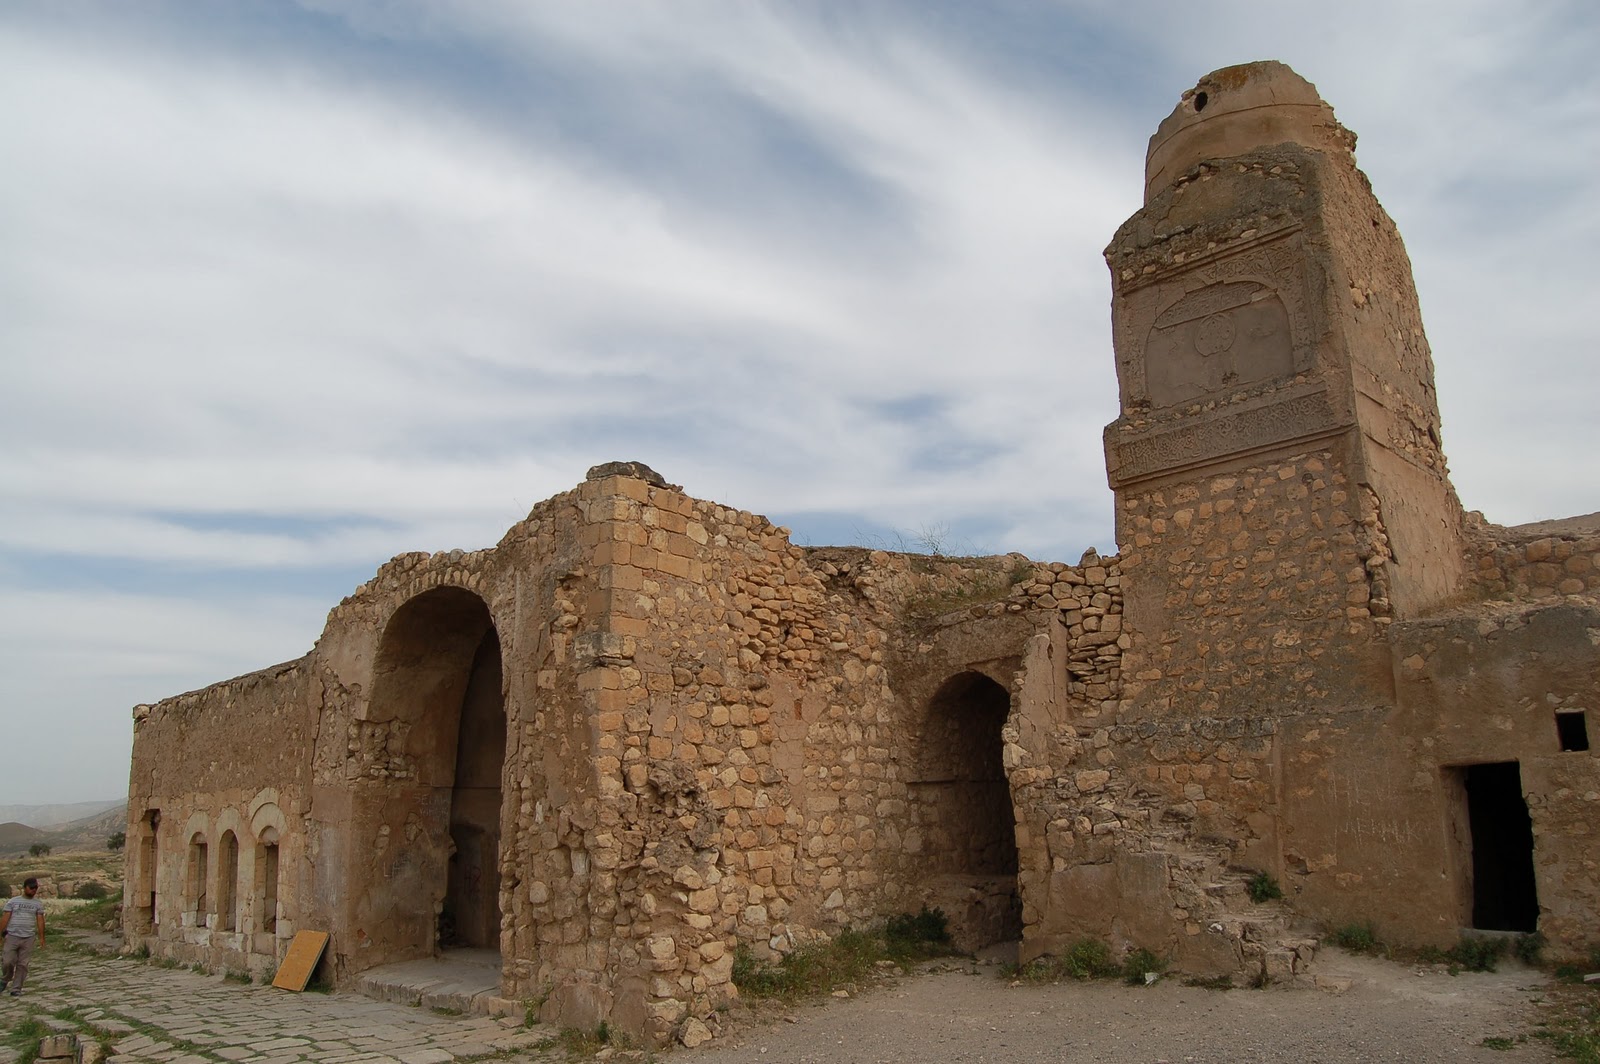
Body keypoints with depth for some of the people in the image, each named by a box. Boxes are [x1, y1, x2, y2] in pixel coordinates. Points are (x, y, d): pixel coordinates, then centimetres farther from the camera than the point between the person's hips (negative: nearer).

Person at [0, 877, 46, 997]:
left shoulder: (38, 904, 9)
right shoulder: (13, 901, 5)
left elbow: (40, 920, 5)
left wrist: (41, 937, -1)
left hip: (29, 938, 1)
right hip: (12, 937, -1)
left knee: (22, 965, 1)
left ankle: (16, 989, 9)